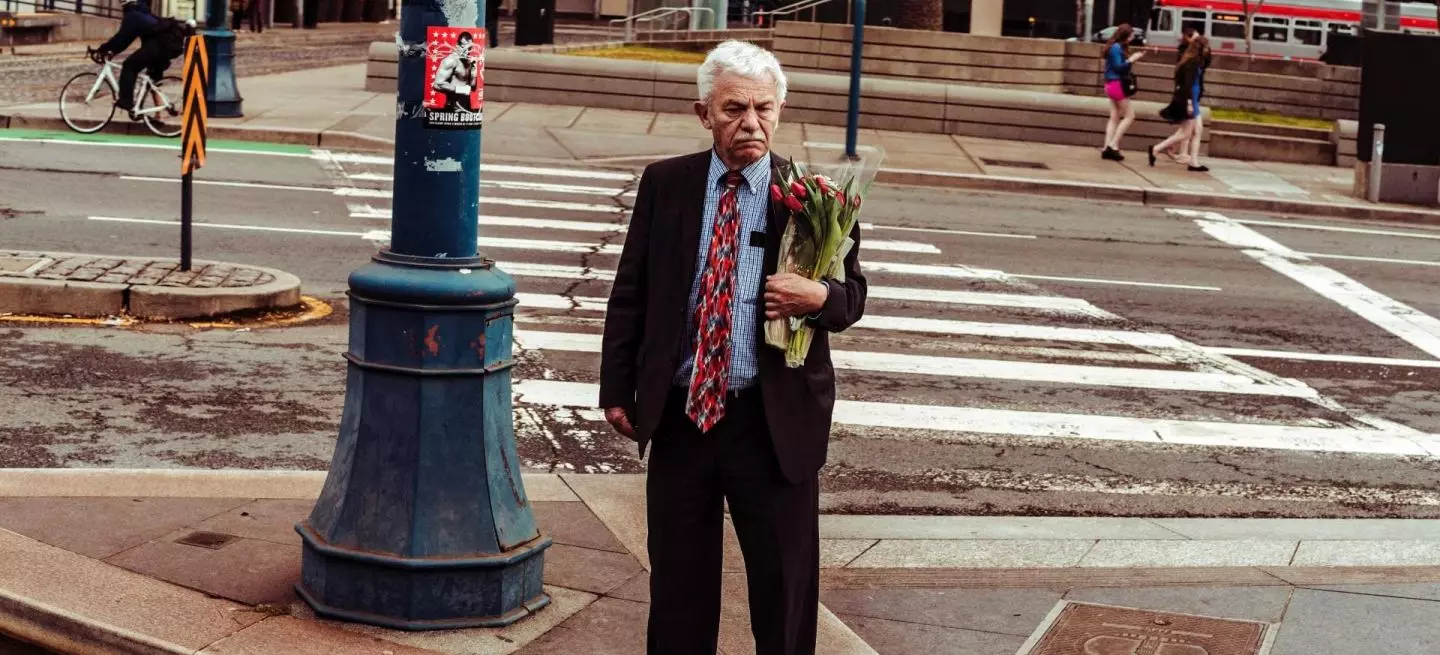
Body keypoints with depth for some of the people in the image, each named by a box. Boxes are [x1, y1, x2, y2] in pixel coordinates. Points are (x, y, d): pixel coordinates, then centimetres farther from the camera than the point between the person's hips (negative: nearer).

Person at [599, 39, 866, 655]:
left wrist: (819, 297, -20)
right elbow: (630, 292, 6)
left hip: (776, 421, -2)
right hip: (679, 414, 2)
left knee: (785, 580, 6)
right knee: (678, 581, 14)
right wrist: (618, 389, 2)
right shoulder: (664, 184, 3)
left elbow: (853, 294, 4)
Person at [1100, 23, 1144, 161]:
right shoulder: (1116, 48, -15)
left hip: (1114, 84, 10)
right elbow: (1118, 67, -19)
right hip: (1117, 84, -10)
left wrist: (1131, 59, 3)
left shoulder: (1119, 47, 13)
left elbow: (1120, 66, 11)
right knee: (1129, 115, -4)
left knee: (1115, 117, 8)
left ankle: (1107, 148, 3)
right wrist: (1131, 59, -17)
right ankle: (1113, 146, -8)